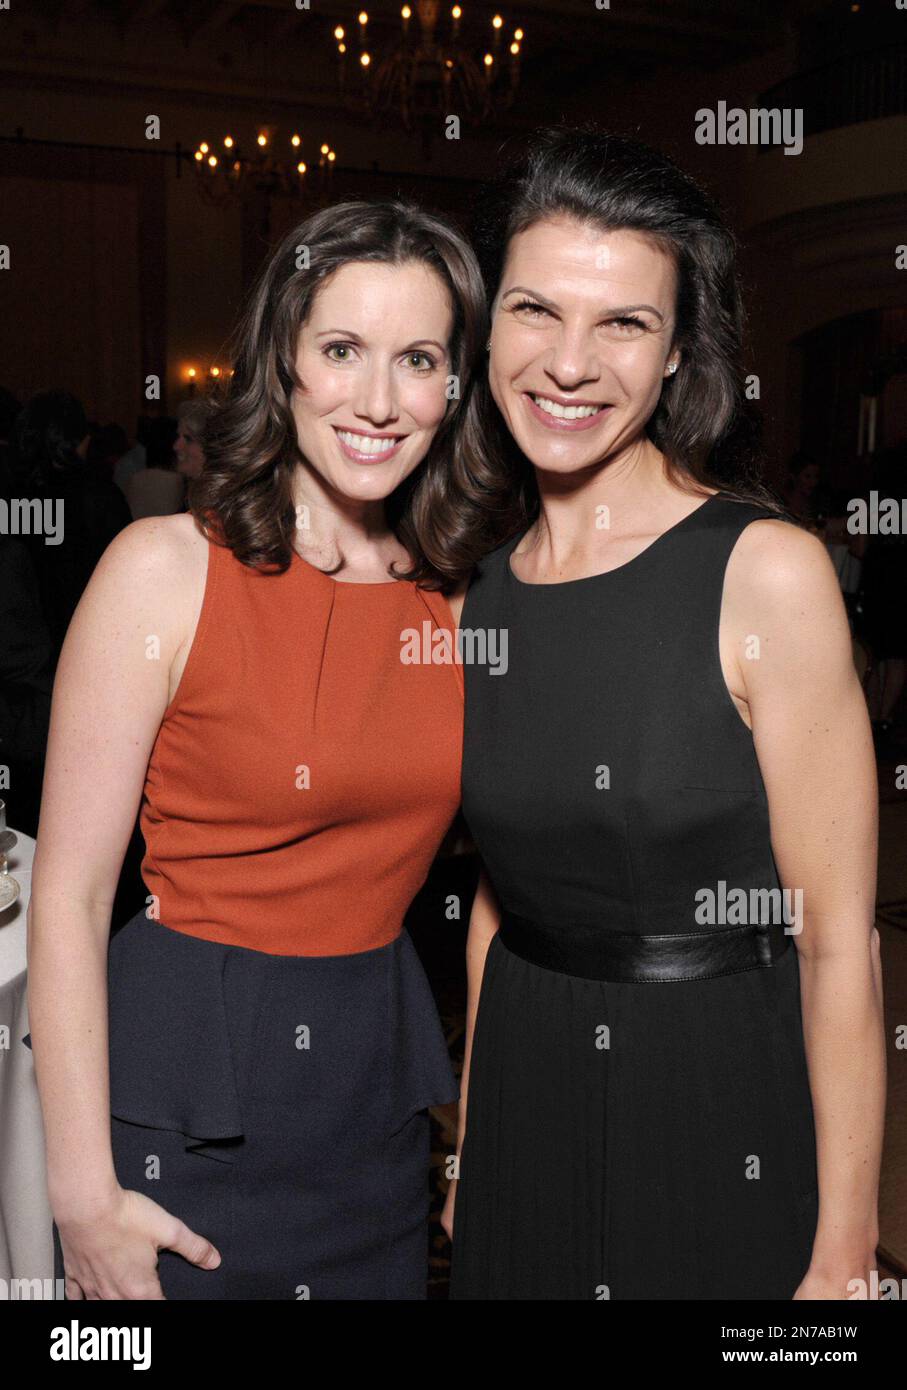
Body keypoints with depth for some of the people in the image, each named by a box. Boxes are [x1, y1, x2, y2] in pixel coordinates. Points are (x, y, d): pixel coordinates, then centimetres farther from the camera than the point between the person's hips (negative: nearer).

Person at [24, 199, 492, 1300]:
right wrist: (84, 1196, -13)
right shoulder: (166, 569, -13)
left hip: (377, 1081, 5)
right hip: (182, 1097, -4)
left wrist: (479, 1116, 6)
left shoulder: (458, 600, 1)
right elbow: (67, 893, -13)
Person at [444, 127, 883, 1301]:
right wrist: (469, 1149, 11)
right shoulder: (478, 597, 0)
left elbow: (837, 942, -14)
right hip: (527, 1107, 5)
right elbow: (499, 896, 8)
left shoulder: (767, 570, -16)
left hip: (727, 1114, -4)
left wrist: (845, 1249, -11)